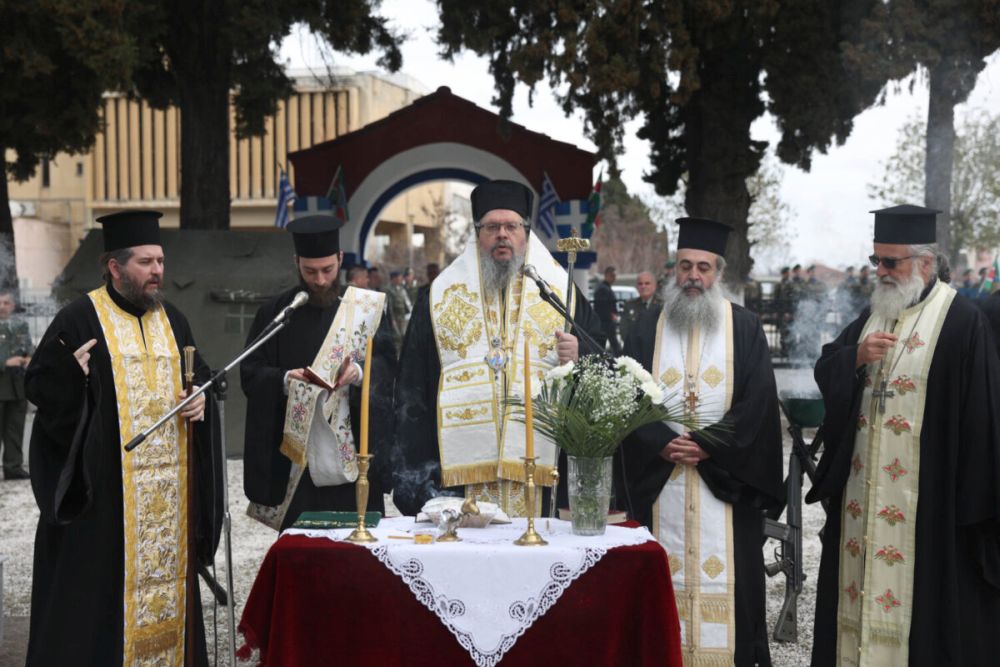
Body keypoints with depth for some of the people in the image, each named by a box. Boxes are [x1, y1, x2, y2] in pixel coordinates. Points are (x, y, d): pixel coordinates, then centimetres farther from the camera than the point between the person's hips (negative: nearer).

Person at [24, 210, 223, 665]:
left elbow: (199, 374, 23)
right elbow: (38, 385, -5)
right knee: (100, 580, -2)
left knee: (164, 570, 10)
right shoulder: (79, 319, -5)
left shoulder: (172, 320, 12)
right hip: (104, 484, -5)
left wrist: (201, 397, 2)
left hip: (169, 485, 5)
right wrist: (71, 374, -24)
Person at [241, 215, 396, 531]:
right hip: (296, 461, 0)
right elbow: (250, 374, 4)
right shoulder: (276, 312, 8)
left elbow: (385, 363, 0)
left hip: (353, 455, 0)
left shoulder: (366, 307, 8)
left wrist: (358, 372, -21)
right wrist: (286, 380, -16)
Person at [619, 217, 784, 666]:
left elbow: (758, 402, -4)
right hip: (659, 475, 2)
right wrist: (663, 443, -12)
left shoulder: (745, 329, 4)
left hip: (725, 477, -2)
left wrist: (707, 445, -13)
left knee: (724, 573, -1)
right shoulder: (649, 330, 9)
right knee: (665, 571, 3)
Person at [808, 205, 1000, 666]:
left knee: (920, 591, 1)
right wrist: (856, 356, -11)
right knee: (862, 582, 12)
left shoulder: (961, 321, -10)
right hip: (862, 485, 7)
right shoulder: (874, 314, 12)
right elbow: (824, 372, 11)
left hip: (927, 494, -6)